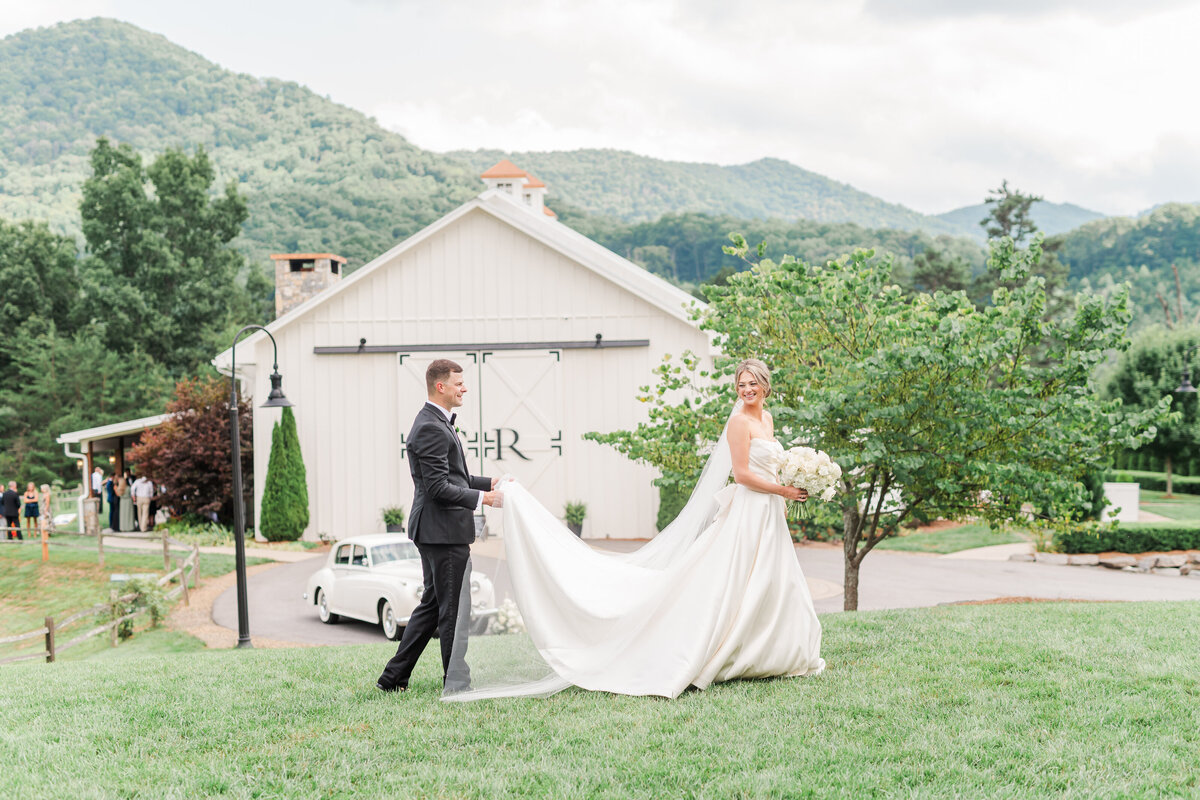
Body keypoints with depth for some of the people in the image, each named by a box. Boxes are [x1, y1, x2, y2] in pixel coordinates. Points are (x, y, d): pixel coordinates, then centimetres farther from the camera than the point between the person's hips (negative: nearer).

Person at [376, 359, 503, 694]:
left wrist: (489, 483, 14)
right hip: (443, 530, -11)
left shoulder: (437, 422, 16)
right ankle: (456, 683, 7)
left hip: (435, 530, 11)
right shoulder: (431, 428, -18)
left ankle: (393, 677, 19)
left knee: (432, 604, 16)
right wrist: (481, 498, -19)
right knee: (454, 609, -2)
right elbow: (438, 488, -22)